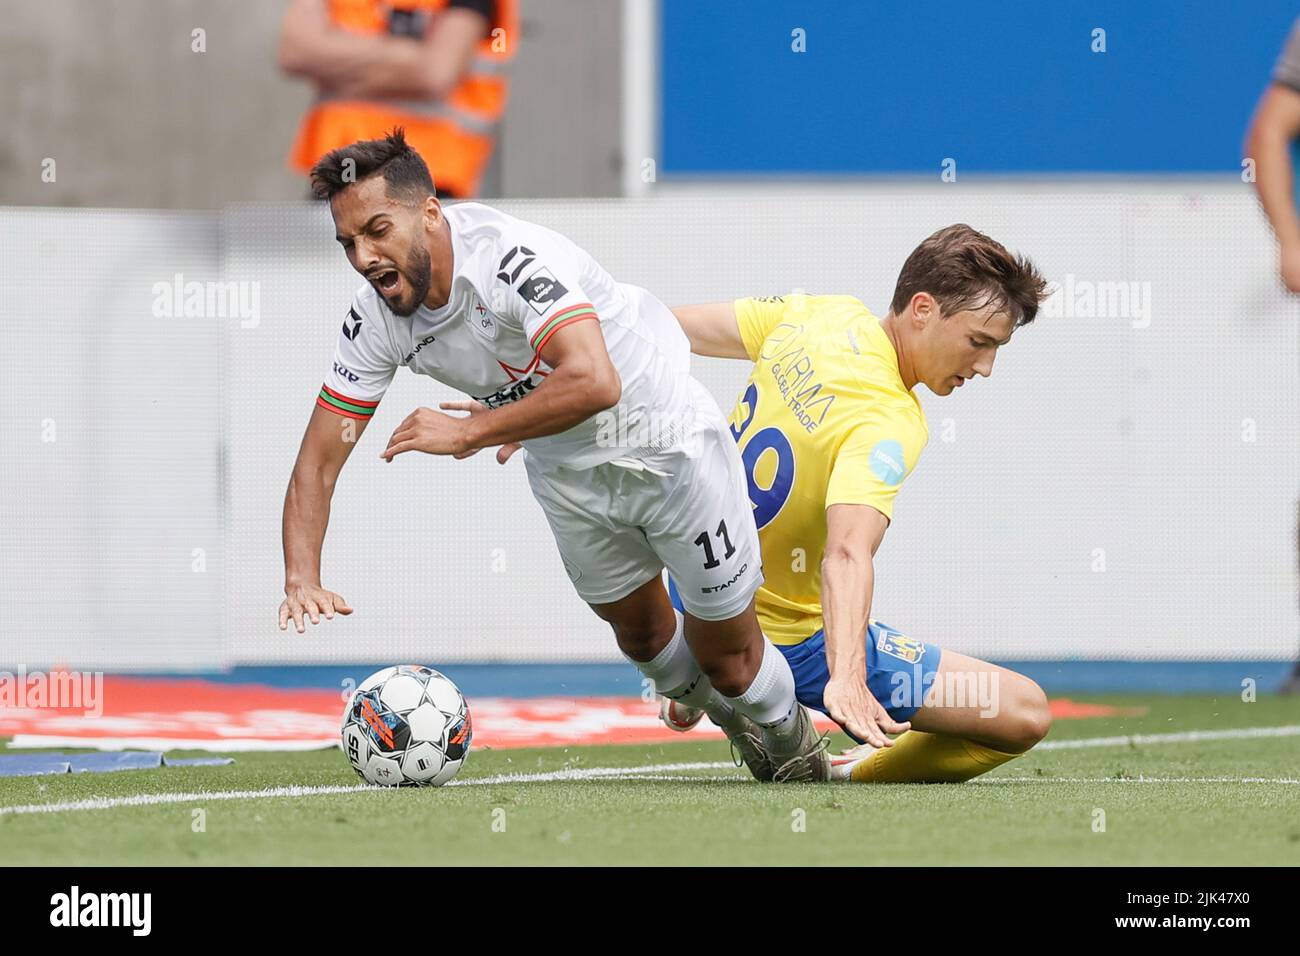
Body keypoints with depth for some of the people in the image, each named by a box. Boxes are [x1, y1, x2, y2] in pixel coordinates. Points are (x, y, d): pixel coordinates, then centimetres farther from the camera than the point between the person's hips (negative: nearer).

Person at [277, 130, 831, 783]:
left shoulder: (511, 254, -35)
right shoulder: (376, 318, -15)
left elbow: (594, 382, -48)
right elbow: (317, 464, -11)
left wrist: (468, 430, -43)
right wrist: (302, 579, -27)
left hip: (666, 440, -6)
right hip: (566, 474, 6)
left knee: (727, 653, 5)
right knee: (639, 633, 19)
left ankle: (790, 741, 36)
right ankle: (733, 721, 49)